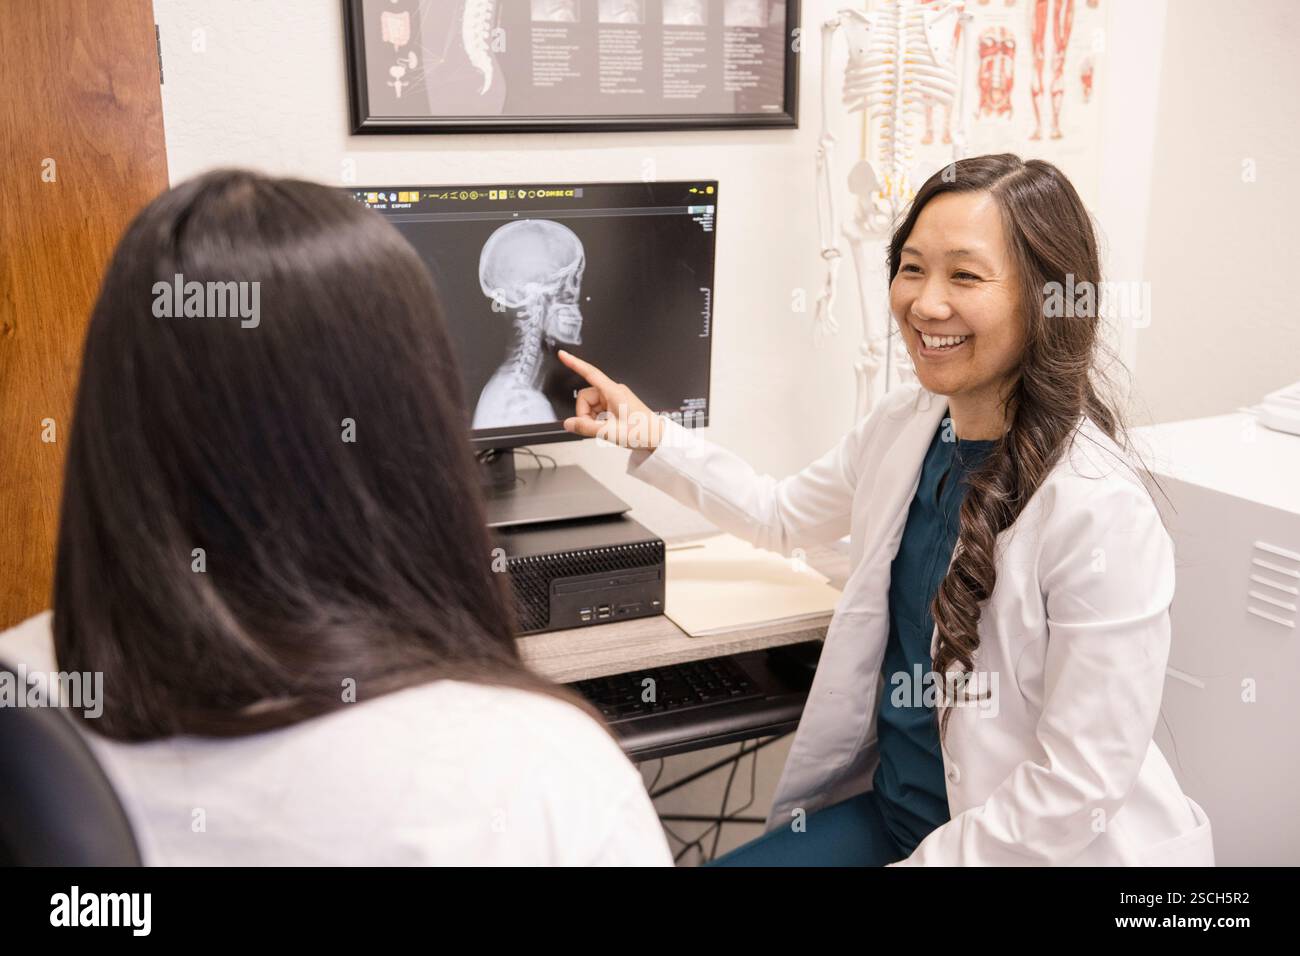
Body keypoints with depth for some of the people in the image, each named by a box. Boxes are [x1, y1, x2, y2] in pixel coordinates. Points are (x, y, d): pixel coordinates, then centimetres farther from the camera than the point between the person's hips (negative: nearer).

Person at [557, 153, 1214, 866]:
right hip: (887, 805, 6)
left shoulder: (1101, 511, -26)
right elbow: (781, 515, 15)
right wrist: (649, 435, 8)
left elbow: (1077, 787, -21)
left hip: (1035, 845, -6)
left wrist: (926, 861, -16)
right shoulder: (905, 422, -3)